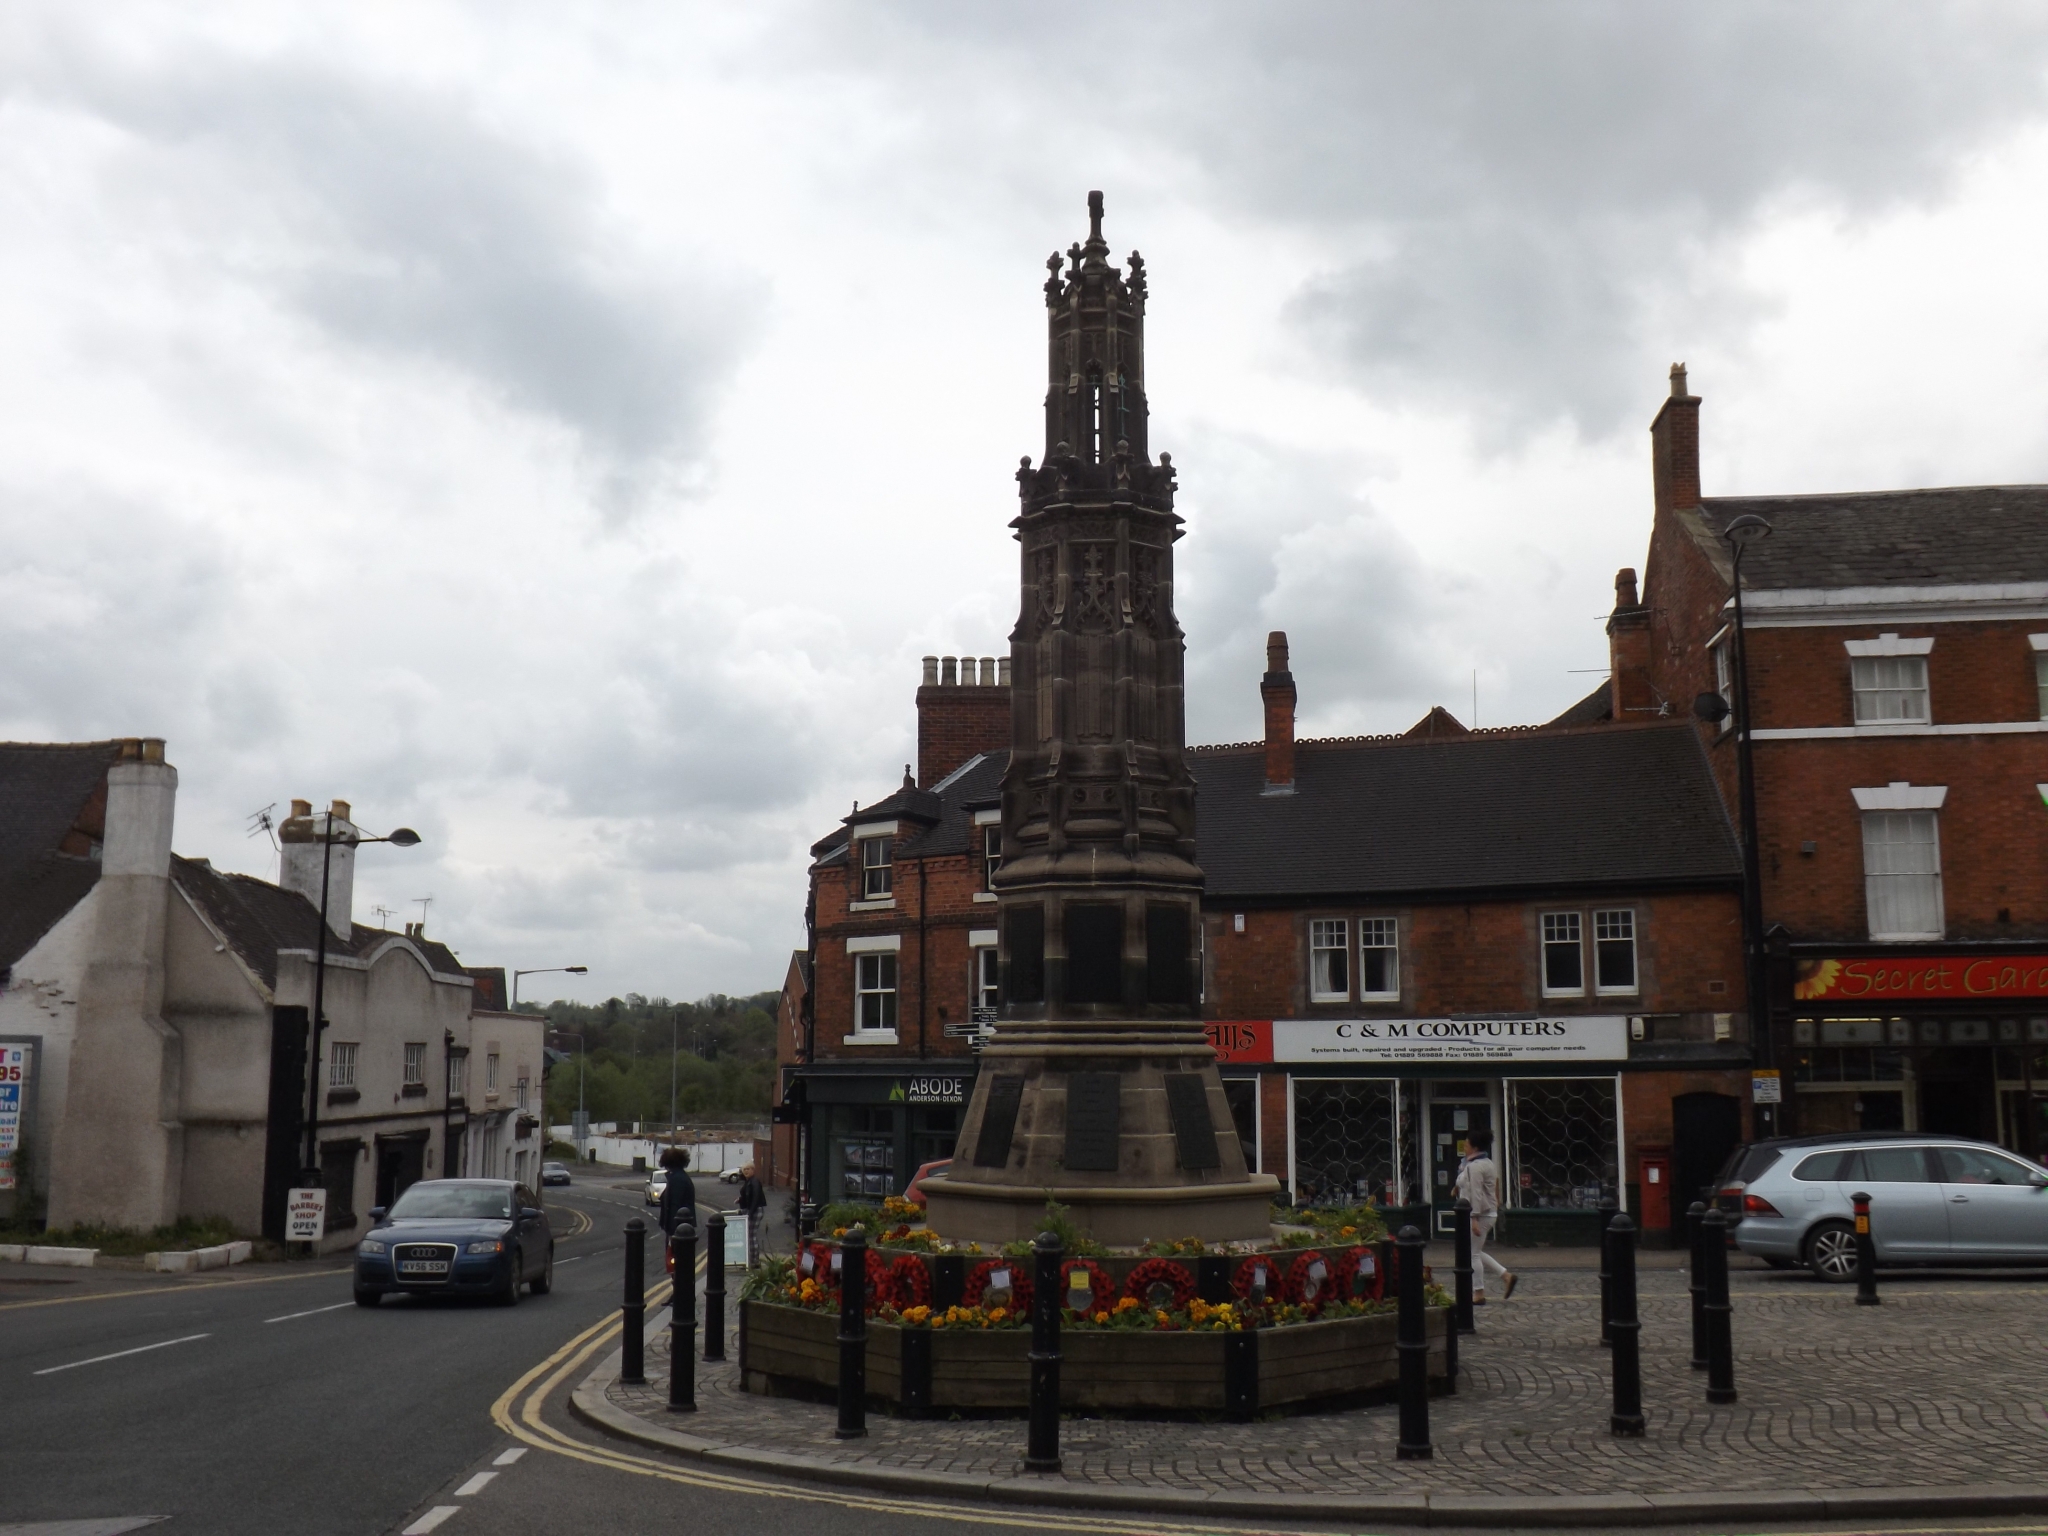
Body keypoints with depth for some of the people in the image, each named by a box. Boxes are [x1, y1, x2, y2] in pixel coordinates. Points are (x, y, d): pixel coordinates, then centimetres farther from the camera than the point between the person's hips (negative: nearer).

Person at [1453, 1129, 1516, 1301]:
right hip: (1489, 1213, 10)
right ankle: (1506, 1275, 9)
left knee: (1473, 1254, -1)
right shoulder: (1489, 1163, 14)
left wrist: (1474, 1218, -25)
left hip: (1479, 1214, -10)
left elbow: (1476, 1194, -23)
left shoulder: (1474, 1166, -18)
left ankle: (1479, 1293, 5)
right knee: (1476, 1252, 17)